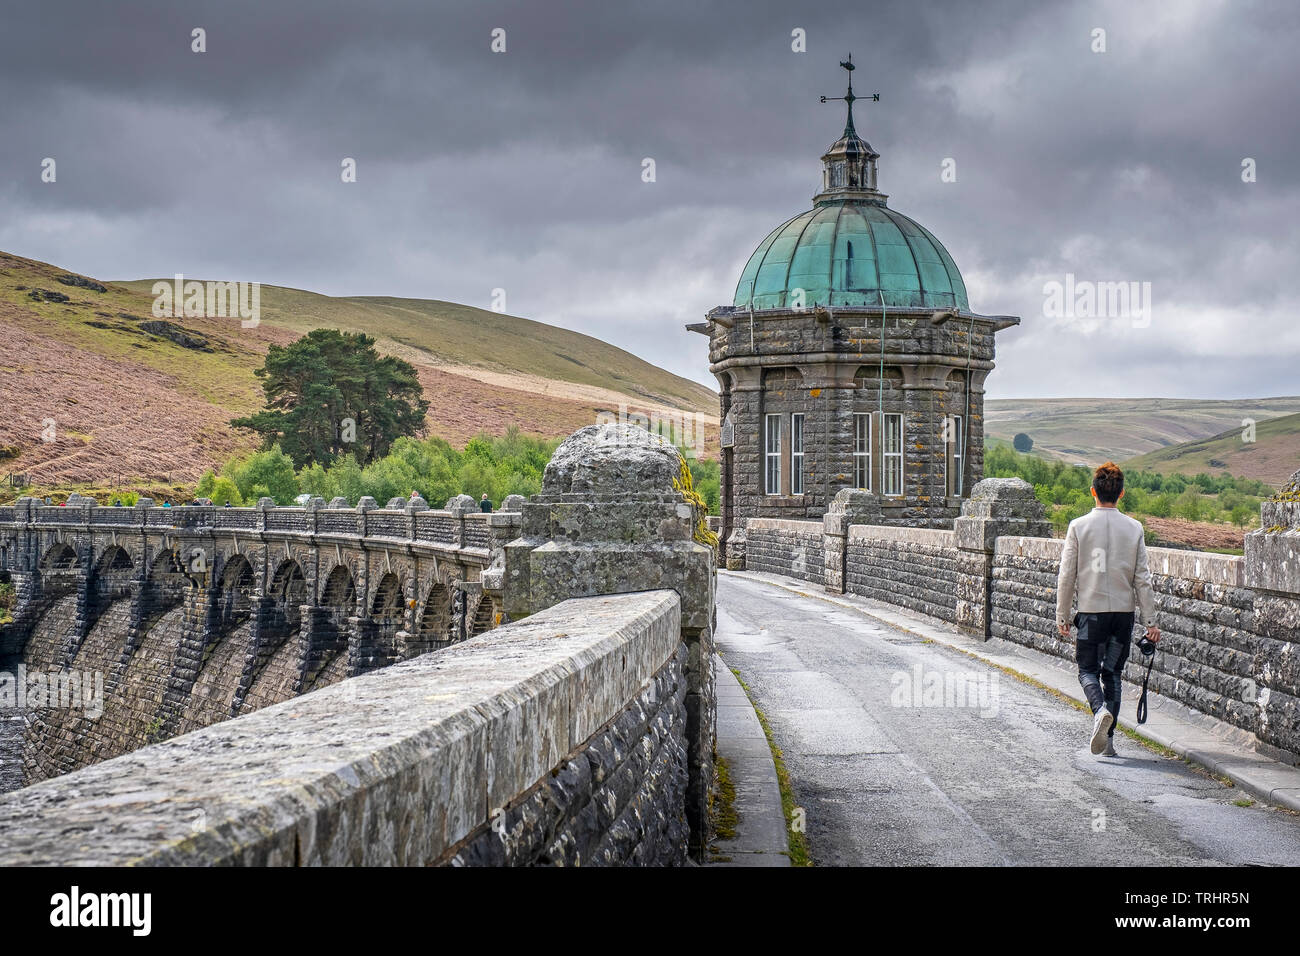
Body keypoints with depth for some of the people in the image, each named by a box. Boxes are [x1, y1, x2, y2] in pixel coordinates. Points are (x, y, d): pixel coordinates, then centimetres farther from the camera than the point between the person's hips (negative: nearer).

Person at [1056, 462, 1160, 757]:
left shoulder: (1079, 526, -6)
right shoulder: (1134, 528, 0)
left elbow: (1067, 576, -4)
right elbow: (1142, 579, 0)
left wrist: (1062, 616, 7)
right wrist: (1150, 622, 4)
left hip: (1091, 610, -2)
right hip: (1124, 611, 2)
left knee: (1088, 669, 8)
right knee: (1113, 672, 11)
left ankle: (1101, 709, -23)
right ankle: (1108, 739, 10)